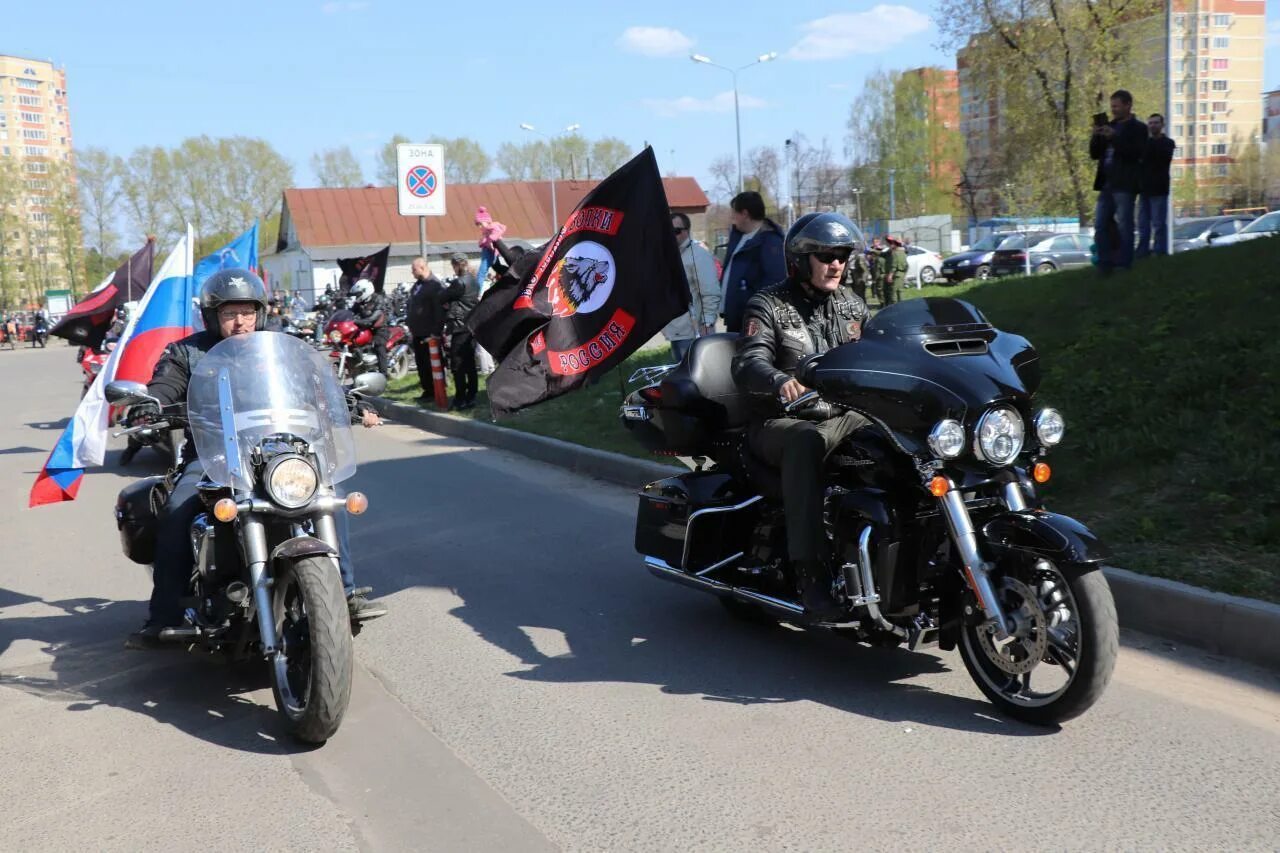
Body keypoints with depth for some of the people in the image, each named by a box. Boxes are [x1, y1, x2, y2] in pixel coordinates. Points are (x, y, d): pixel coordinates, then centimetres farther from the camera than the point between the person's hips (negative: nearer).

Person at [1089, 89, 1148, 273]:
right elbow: (1094, 154, 16)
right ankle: (1105, 262, 10)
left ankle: (1123, 265, -2)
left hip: (1124, 184, -6)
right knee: (1099, 225, 3)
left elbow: (1136, 154, -13)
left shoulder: (1138, 128, 0)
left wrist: (1114, 137, -18)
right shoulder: (1109, 126, 18)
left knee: (1124, 226, -5)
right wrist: (1096, 136, -2)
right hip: (1106, 184, 6)